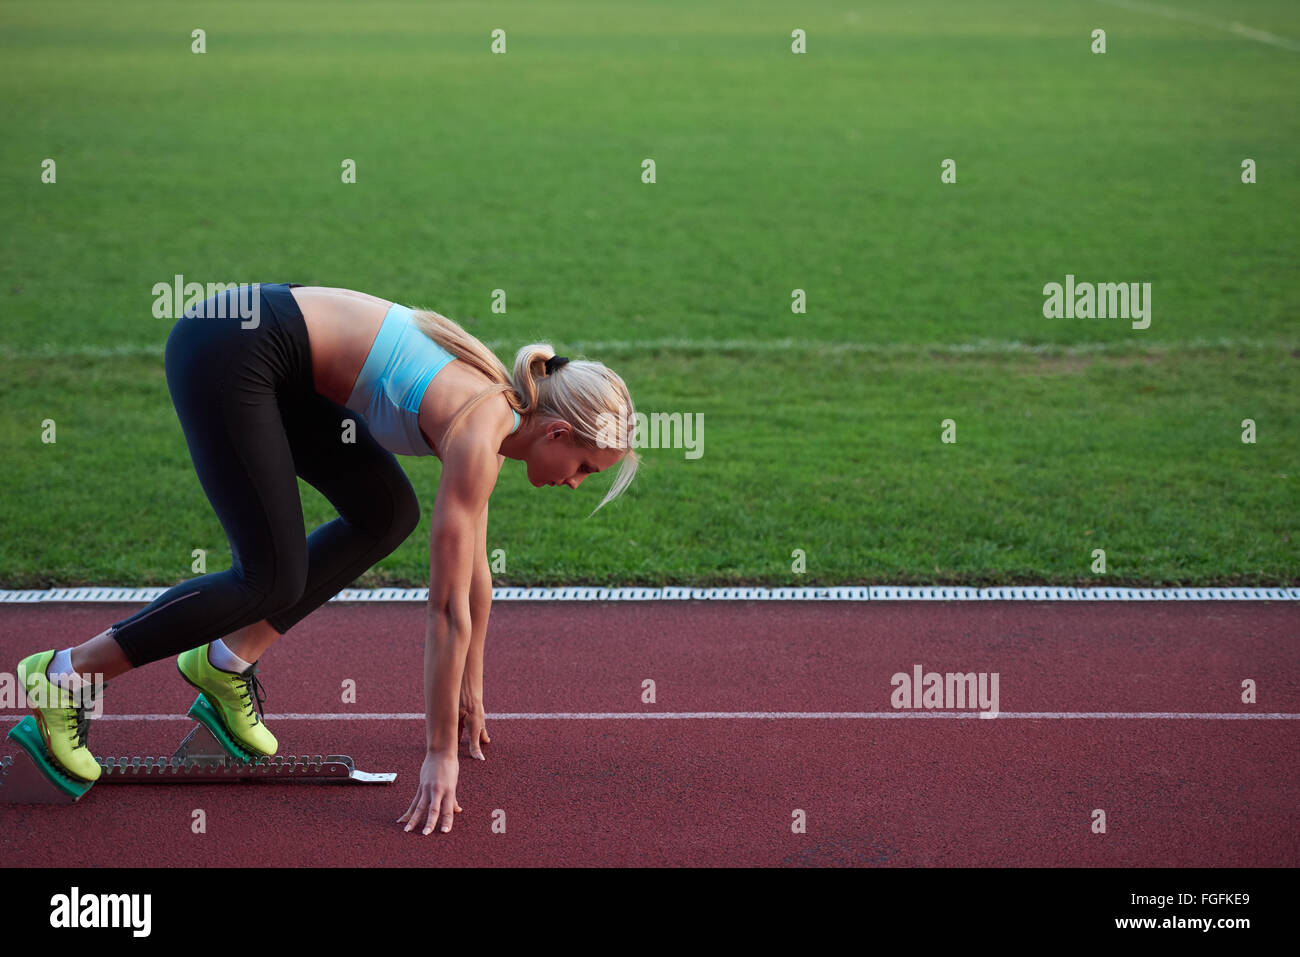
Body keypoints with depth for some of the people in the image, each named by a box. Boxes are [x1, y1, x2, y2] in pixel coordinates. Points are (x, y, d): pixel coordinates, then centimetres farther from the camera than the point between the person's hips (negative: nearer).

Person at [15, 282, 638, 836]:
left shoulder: (499, 408, 8)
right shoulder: (479, 434, -18)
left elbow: (474, 571, 18)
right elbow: (448, 608, -17)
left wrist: (469, 694, 24)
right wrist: (440, 755, -12)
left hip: (263, 346, 9)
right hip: (225, 353, -9)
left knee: (388, 513, 9)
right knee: (273, 579, -7)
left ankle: (229, 661, 11)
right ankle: (68, 674, 2)